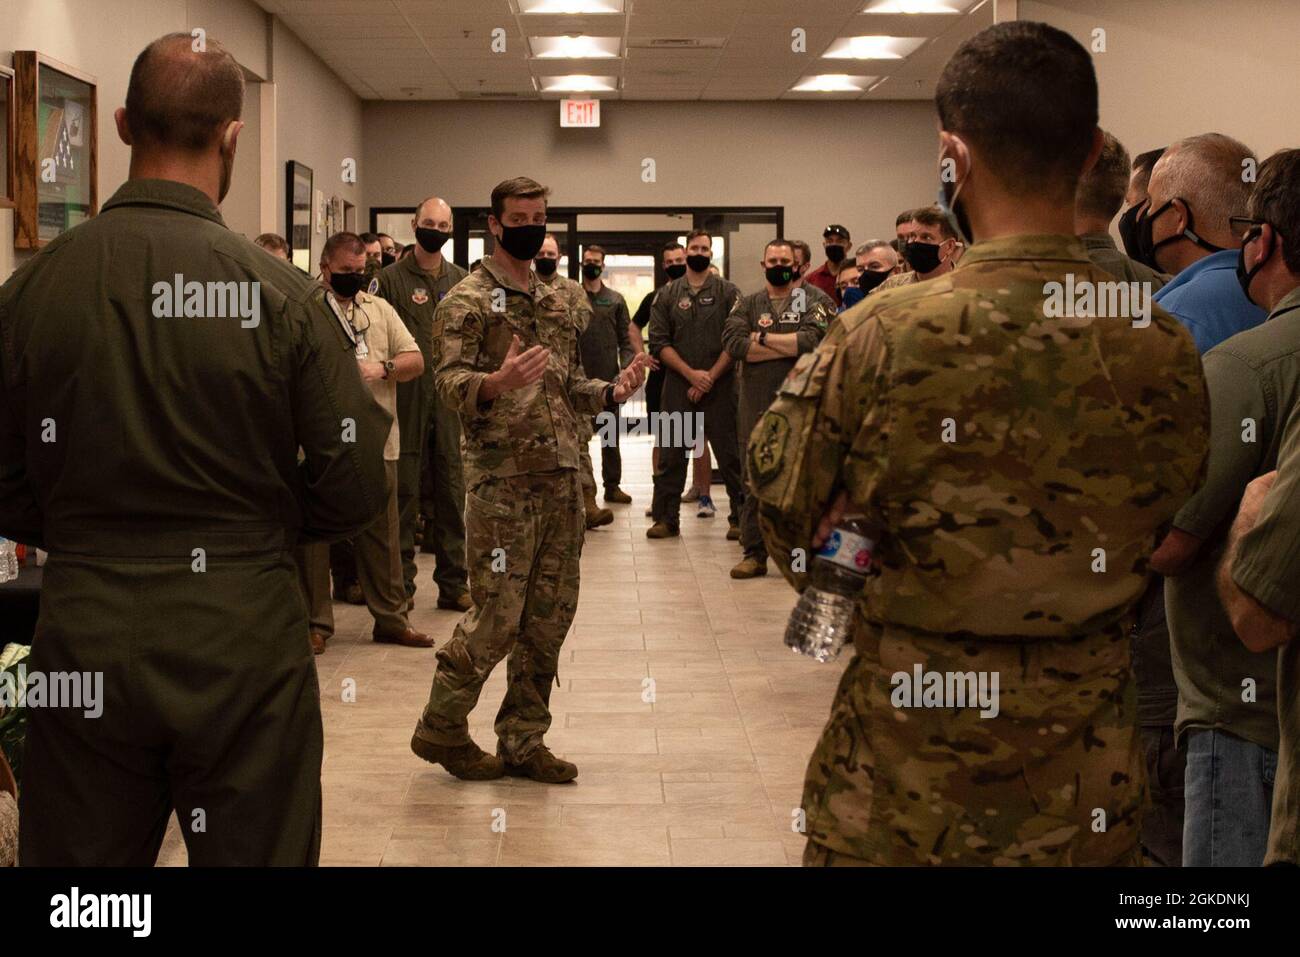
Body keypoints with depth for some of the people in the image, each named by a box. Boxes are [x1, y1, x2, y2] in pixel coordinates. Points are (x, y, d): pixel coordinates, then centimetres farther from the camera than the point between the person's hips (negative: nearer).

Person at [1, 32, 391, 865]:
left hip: (83, 636, 2)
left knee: (83, 857, 15)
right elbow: (355, 488, -8)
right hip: (242, 636, -2)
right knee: (253, 852, 12)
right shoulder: (280, 293, -11)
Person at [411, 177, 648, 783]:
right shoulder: (468, 301, -5)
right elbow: (449, 382, -15)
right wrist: (496, 382, -35)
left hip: (562, 479, 7)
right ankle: (441, 728, 14)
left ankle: (523, 741, 19)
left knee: (550, 619, 9)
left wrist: (613, 393, 2)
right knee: (497, 618, -5)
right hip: (501, 481, -7)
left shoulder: (557, 304, 17)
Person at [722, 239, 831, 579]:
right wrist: (789, 346, -9)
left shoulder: (813, 304, 7)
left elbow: (813, 339, -12)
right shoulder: (746, 305, 12)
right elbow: (733, 342, -6)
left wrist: (764, 338, -8)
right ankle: (754, 553, 12)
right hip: (757, 407, 1)